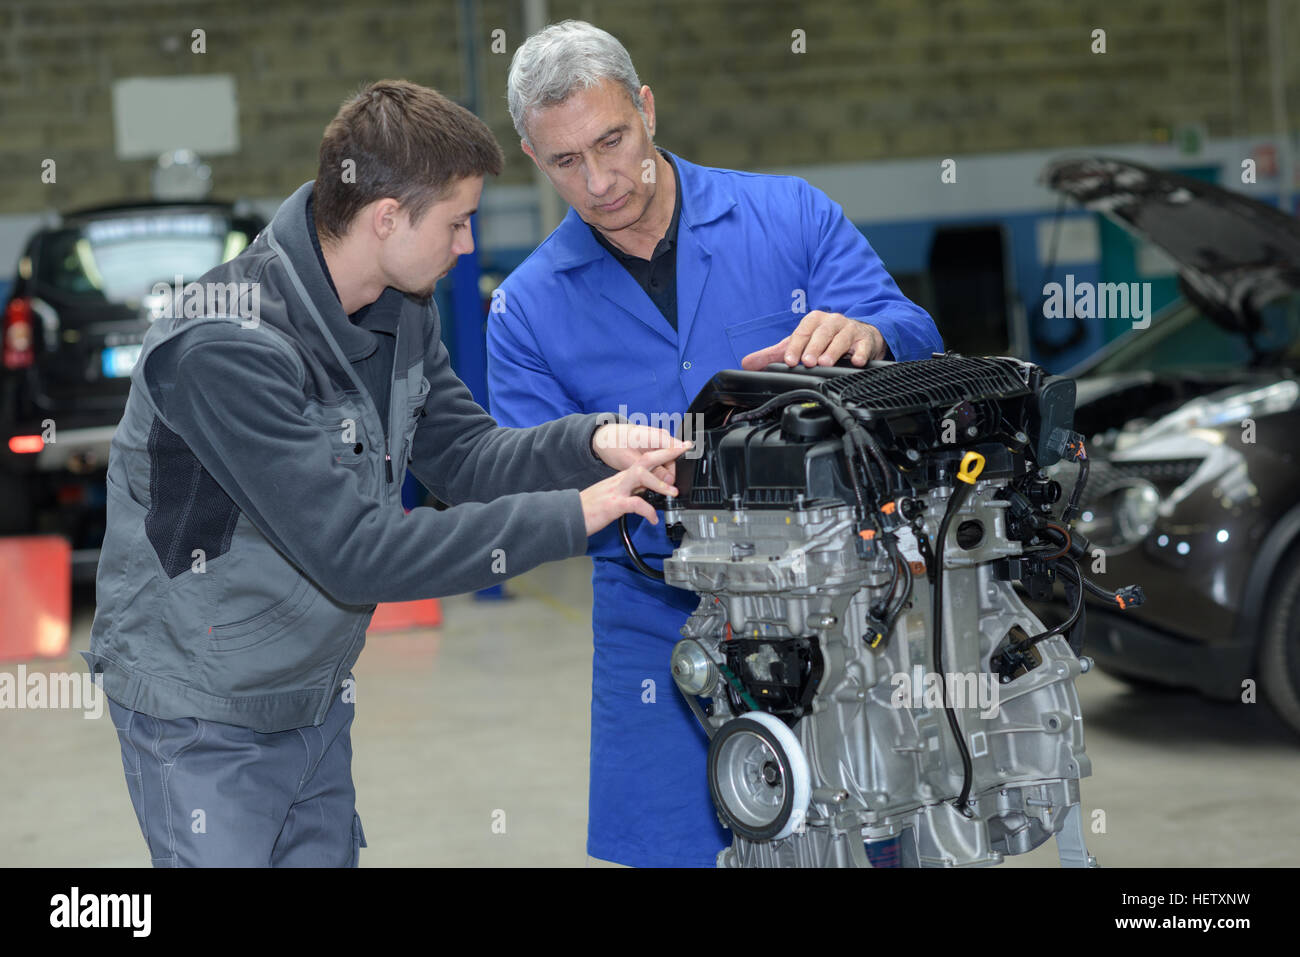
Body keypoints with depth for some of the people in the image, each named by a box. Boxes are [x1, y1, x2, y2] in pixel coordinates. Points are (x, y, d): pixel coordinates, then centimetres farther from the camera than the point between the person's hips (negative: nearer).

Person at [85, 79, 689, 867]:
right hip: (205, 721, -8)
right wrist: (568, 518, -26)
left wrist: (592, 443, -14)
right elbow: (356, 554, -31)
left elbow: (464, 456, 6)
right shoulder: (225, 347, -30)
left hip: (317, 706, 8)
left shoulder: (399, 310, -2)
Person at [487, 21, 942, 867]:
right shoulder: (528, 309, 3)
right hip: (663, 630, 1)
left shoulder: (790, 217, 1)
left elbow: (919, 342, -5)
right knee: (675, 845, 5)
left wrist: (864, 337, -29)